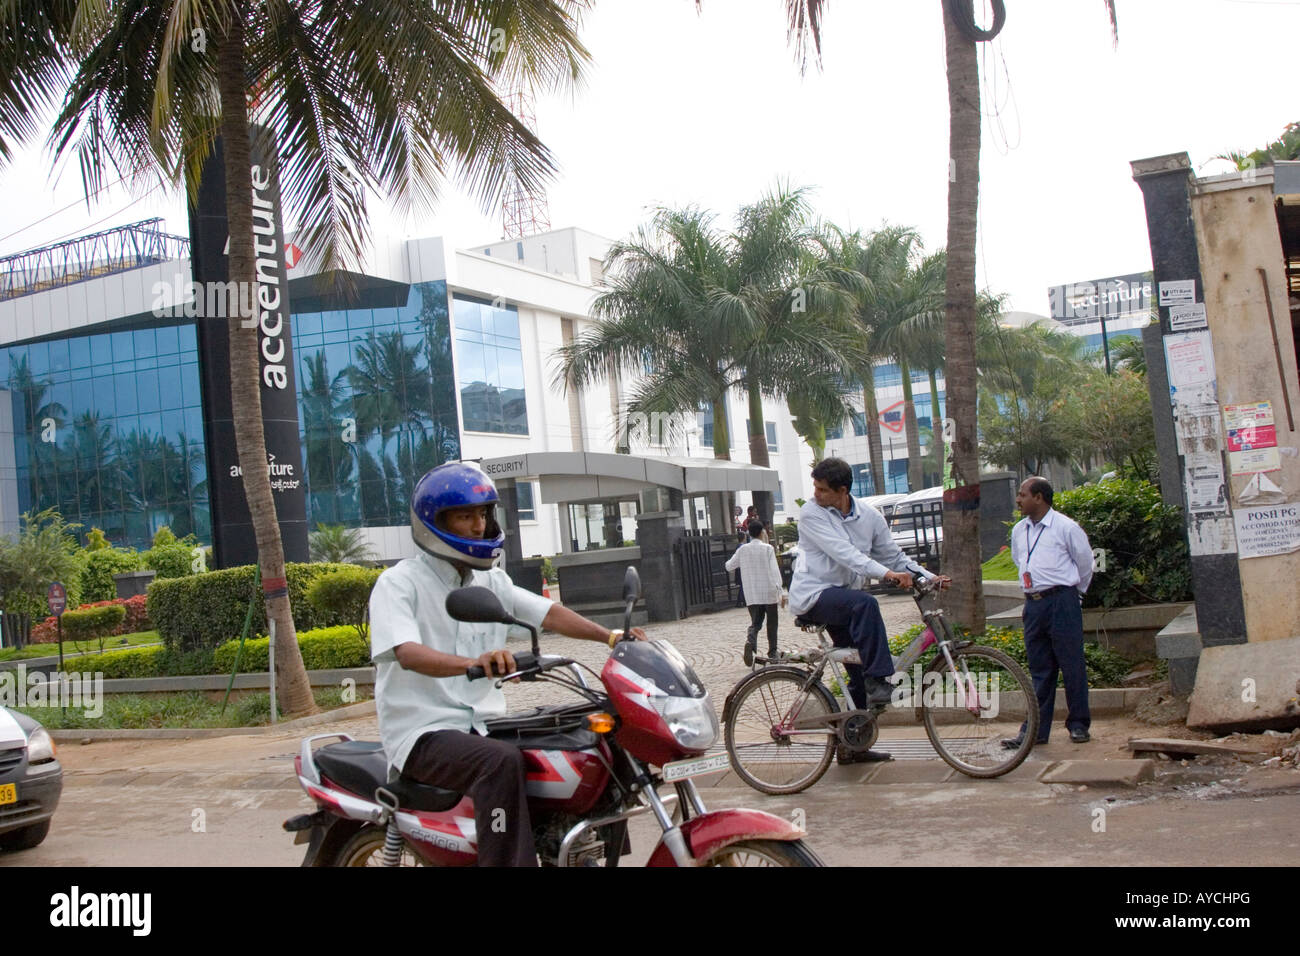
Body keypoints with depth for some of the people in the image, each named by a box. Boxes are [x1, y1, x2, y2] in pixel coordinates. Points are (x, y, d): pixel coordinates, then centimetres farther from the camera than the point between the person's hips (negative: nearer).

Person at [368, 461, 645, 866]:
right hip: (424, 734, -7)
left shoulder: (491, 582, 14)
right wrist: (473, 661, -44)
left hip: (483, 726, 7)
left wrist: (611, 635, -11)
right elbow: (407, 653, -25)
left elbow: (549, 613, 5)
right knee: (503, 761, -36)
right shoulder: (399, 583, -8)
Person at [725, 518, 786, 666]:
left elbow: (729, 566, 13)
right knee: (772, 623, 13)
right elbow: (775, 570, -12)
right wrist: (780, 591, -12)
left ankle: (750, 642, -23)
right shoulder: (768, 549, -6)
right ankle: (772, 653, 18)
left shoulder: (742, 550, 2)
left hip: (752, 595, 2)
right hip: (769, 592, -2)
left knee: (755, 622, 6)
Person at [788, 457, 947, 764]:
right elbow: (843, 552, -23)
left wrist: (929, 577, -3)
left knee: (860, 673, 5)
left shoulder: (869, 516, 5)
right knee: (865, 603, -36)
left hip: (843, 596, 6)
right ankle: (878, 682, -33)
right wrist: (886, 573, -34)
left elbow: (893, 555, 11)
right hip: (814, 595, -6)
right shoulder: (811, 514, -10)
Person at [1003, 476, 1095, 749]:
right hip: (1033, 604, 6)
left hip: (1062, 601, -6)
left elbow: (1085, 562, 3)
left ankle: (1079, 724, 13)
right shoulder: (1019, 531, 11)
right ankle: (1035, 729, 11)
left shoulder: (1066, 527, -7)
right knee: (1039, 670, 8)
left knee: (1072, 665, 0)